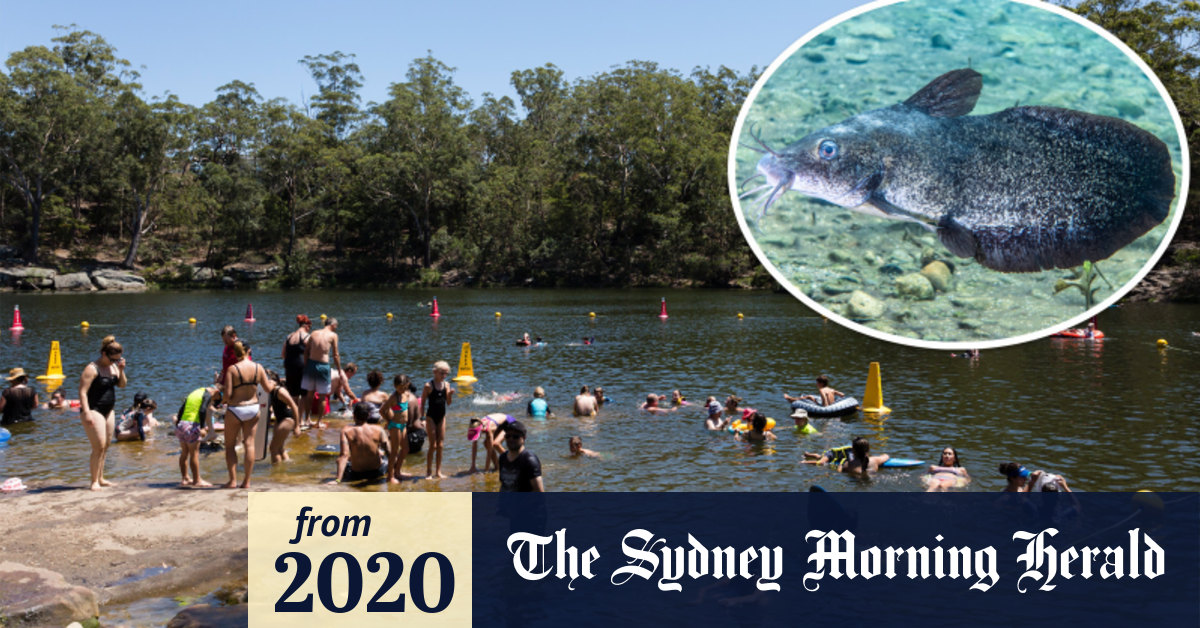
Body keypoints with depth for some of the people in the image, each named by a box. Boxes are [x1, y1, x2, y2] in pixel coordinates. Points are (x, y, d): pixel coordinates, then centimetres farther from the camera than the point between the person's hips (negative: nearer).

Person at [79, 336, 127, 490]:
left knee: (105, 447, 12)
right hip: (93, 411, -8)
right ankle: (94, 481, -6)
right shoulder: (92, 368, -14)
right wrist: (86, 413, -25)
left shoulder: (113, 366, 9)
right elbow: (82, 392, -18)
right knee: (99, 446, -12)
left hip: (108, 411, 8)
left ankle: (100, 478, 21)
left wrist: (121, 370, -6)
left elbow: (122, 385, 10)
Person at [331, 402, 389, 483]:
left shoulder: (346, 431, -16)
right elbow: (389, 453, -13)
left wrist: (338, 480, -29)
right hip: (377, 472, 0)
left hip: (356, 475, 0)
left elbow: (344, 455, -26)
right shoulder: (378, 430, -15)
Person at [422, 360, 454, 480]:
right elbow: (423, 402, -7)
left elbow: (449, 403, 5)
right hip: (431, 417, -5)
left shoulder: (446, 384, 3)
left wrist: (450, 394, -15)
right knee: (433, 445, -4)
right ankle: (429, 472, 7)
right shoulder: (429, 385, -11)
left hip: (442, 417, 5)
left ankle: (438, 471, 14)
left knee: (440, 445, 7)